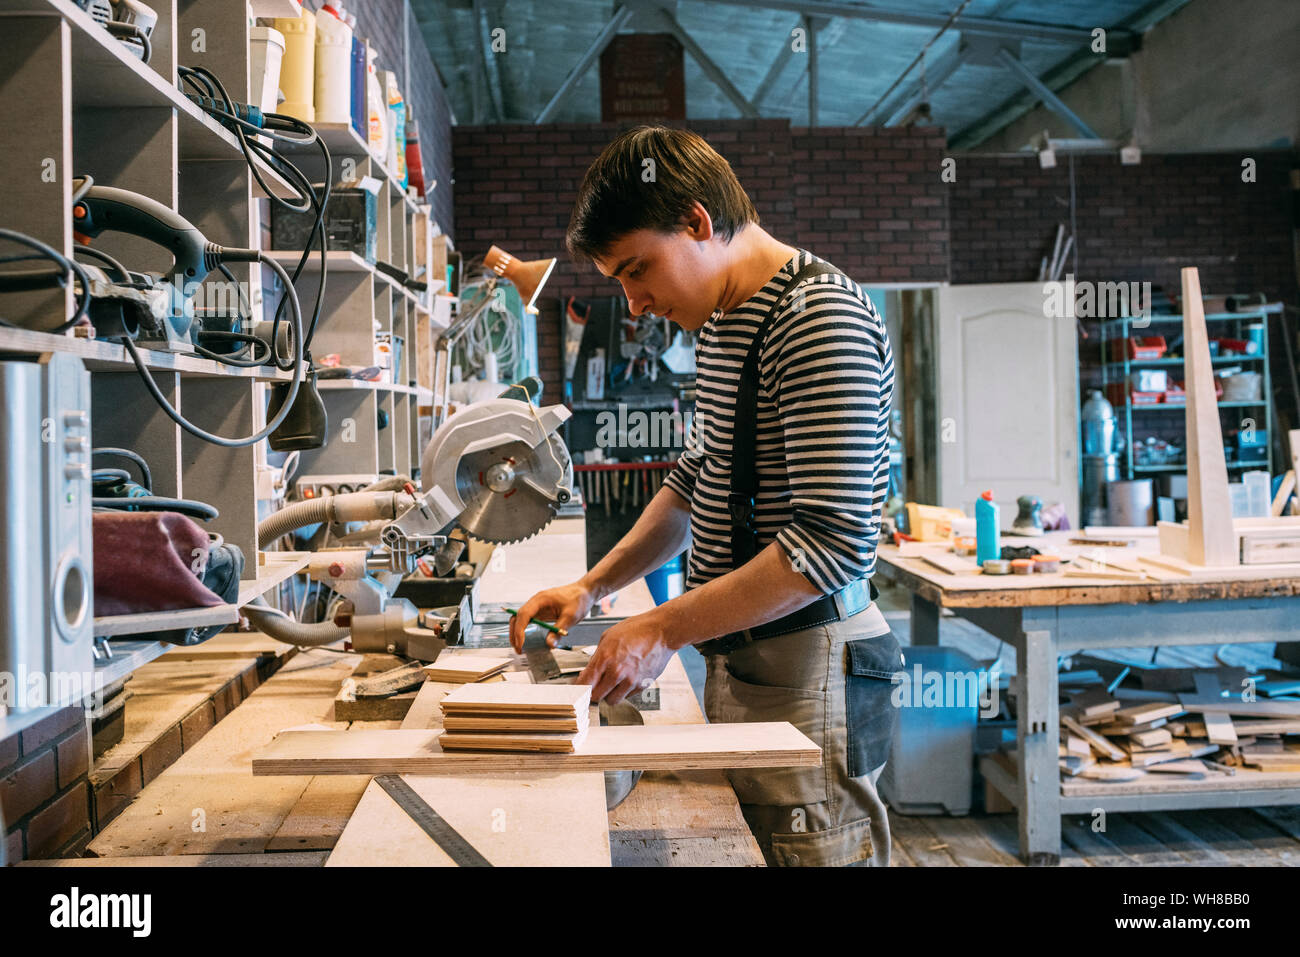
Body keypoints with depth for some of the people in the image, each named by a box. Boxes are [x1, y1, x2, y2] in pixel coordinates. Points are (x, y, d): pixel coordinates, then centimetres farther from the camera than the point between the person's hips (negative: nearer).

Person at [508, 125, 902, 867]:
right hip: (740, 659, 9)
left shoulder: (819, 319, -17)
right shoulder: (724, 319, 14)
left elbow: (833, 540, -23)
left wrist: (665, 630, -20)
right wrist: (594, 587, 15)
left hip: (805, 667, -9)